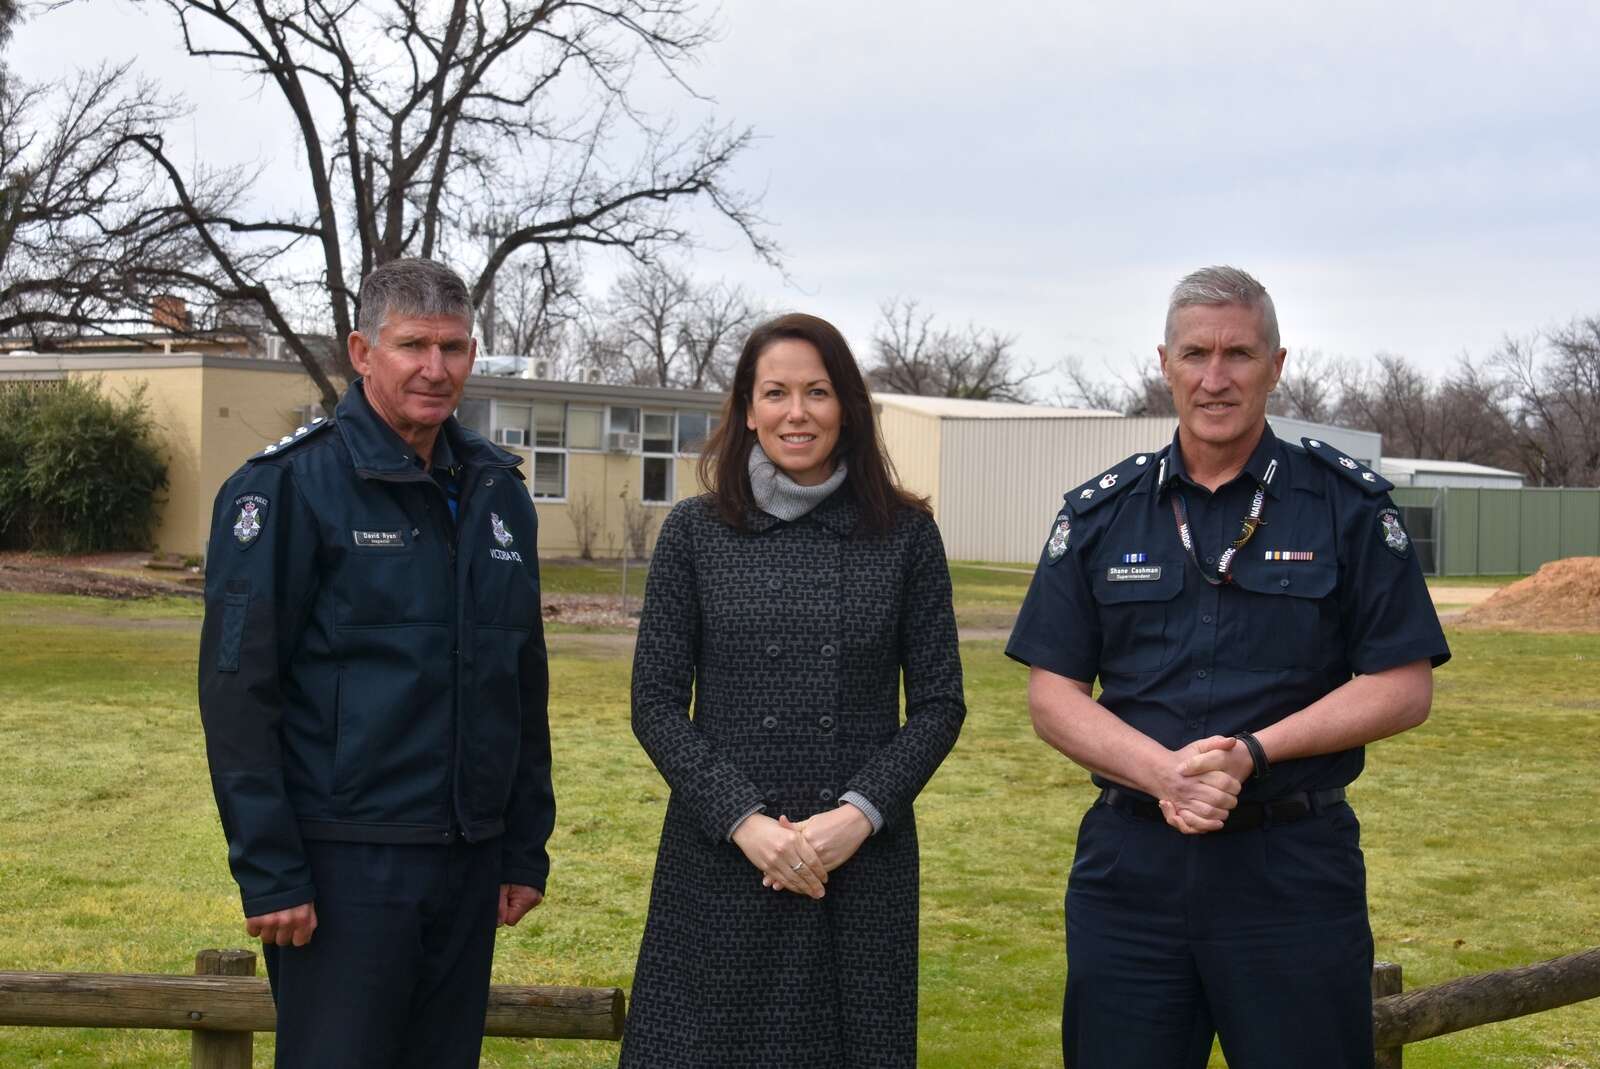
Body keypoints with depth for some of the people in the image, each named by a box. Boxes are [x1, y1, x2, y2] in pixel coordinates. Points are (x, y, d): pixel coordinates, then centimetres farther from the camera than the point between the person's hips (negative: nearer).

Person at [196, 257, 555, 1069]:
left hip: (468, 863, 6)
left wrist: (526, 847, 13)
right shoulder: (286, 485, -8)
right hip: (343, 863, -6)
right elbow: (237, 689, -12)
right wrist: (267, 872, -15)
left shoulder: (495, 490, 10)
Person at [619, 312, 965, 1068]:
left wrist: (859, 814, -11)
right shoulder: (695, 533, 2)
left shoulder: (904, 536, 2)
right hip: (718, 856, 0)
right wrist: (743, 820, -11)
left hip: (862, 857, 0)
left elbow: (938, 703, 3)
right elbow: (656, 704, 0)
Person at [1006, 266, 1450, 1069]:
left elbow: (1404, 687, -2)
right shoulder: (1101, 514, 7)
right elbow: (1051, 694, 4)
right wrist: (1162, 770, -15)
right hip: (1131, 865, 2)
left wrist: (1254, 751, -15)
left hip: (1295, 869, -2)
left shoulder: (1348, 506, 1)